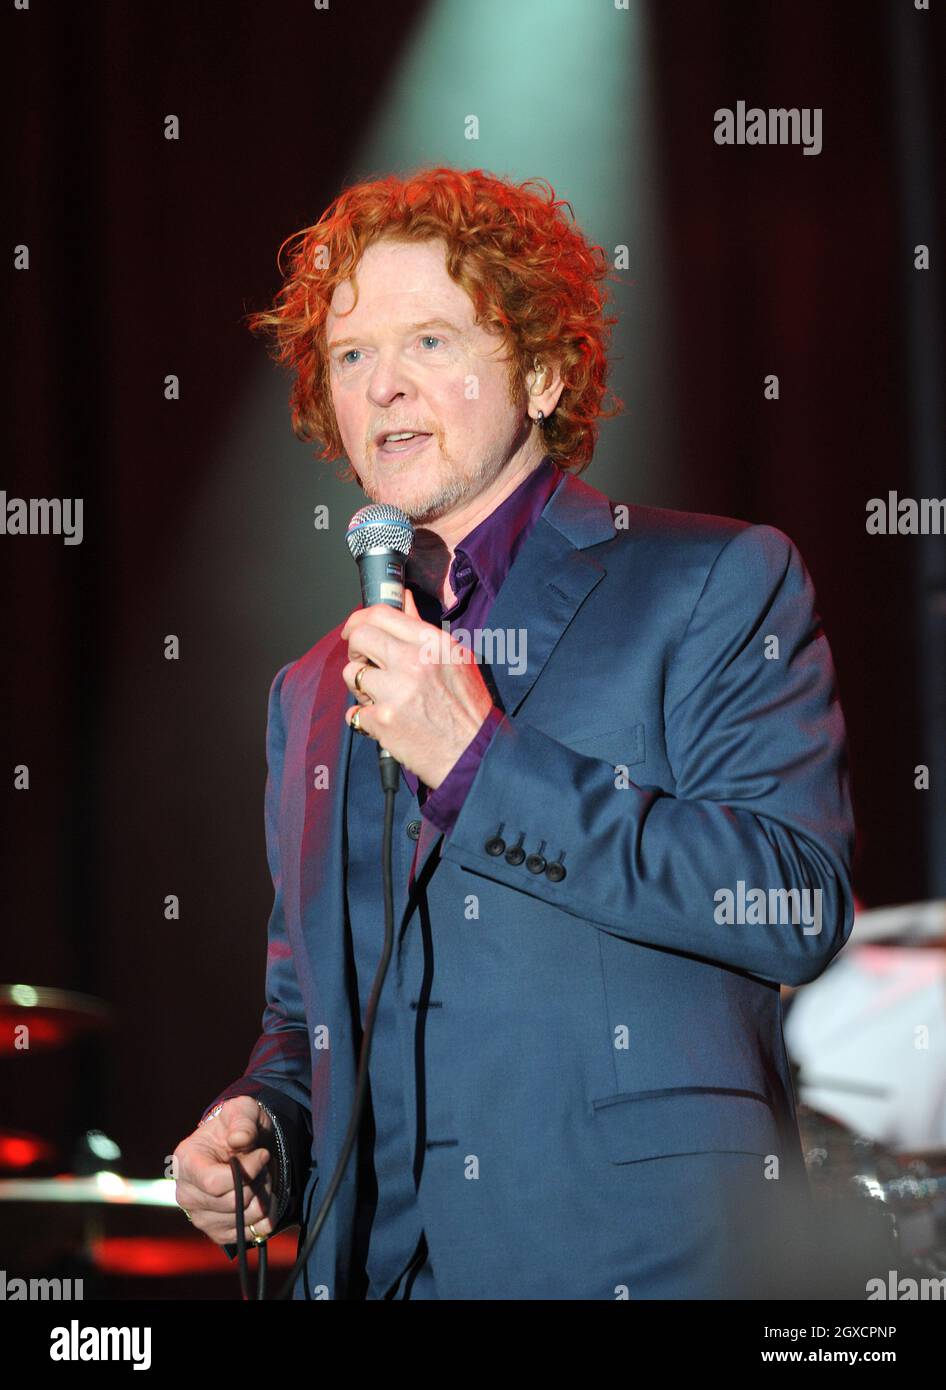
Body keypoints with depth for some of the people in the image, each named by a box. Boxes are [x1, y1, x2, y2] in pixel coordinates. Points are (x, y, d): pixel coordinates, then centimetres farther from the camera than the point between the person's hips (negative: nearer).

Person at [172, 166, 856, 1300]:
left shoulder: (718, 582, -1)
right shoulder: (311, 694, 16)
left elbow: (799, 909, -14)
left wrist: (479, 758, -16)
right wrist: (256, 1128, 2)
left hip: (642, 1254, -4)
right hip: (376, 1262, 5)